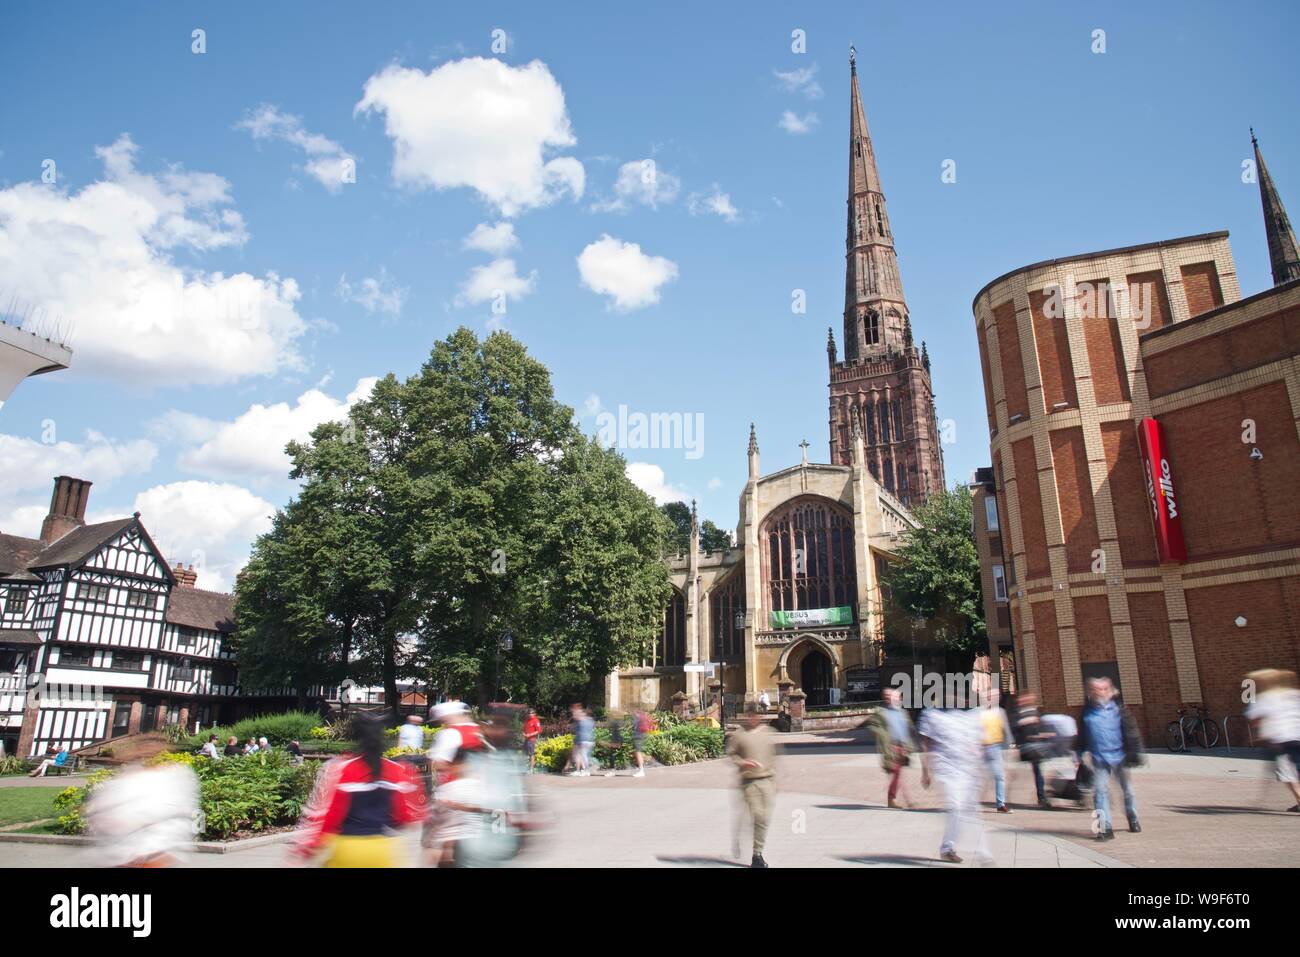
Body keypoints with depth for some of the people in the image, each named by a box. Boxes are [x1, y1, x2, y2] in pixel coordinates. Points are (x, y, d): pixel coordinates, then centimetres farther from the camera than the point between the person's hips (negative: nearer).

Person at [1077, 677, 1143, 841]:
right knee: (1100, 791, -8)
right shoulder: (1087, 712, 3)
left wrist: (1134, 752, -7)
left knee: (1127, 789, 16)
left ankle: (1133, 820, 39)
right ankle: (1105, 828, -6)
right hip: (1099, 759, 1)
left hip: (1119, 757, -1)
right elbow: (1082, 735, 14)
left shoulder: (1118, 710, -6)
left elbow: (1131, 732, -4)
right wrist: (1080, 754, 15)